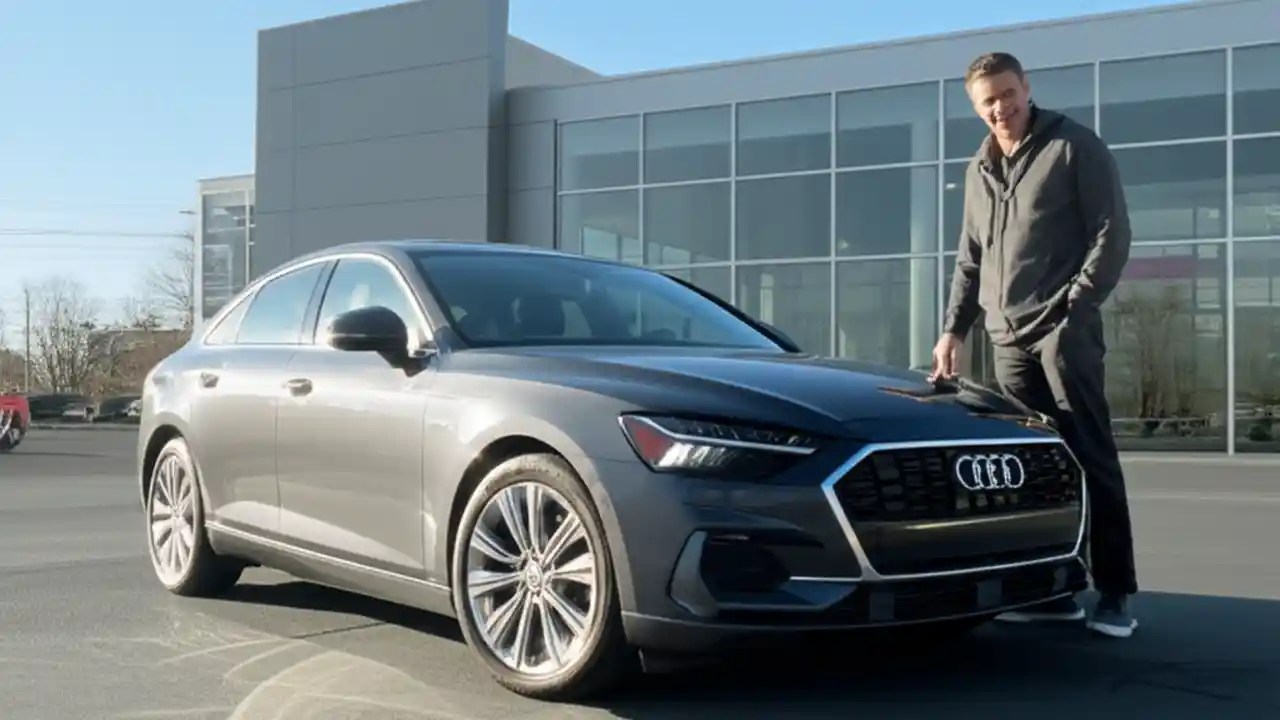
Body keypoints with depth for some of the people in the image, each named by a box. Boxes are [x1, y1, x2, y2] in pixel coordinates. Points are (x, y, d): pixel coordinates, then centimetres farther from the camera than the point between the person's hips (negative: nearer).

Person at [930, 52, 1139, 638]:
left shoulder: (1075, 147, -1)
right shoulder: (979, 169, 18)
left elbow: (1111, 234, -6)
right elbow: (970, 258, 23)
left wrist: (1073, 307, -14)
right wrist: (954, 327, 15)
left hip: (1063, 332, -6)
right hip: (1007, 339, 6)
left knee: (1091, 460, -5)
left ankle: (1114, 593, -1)